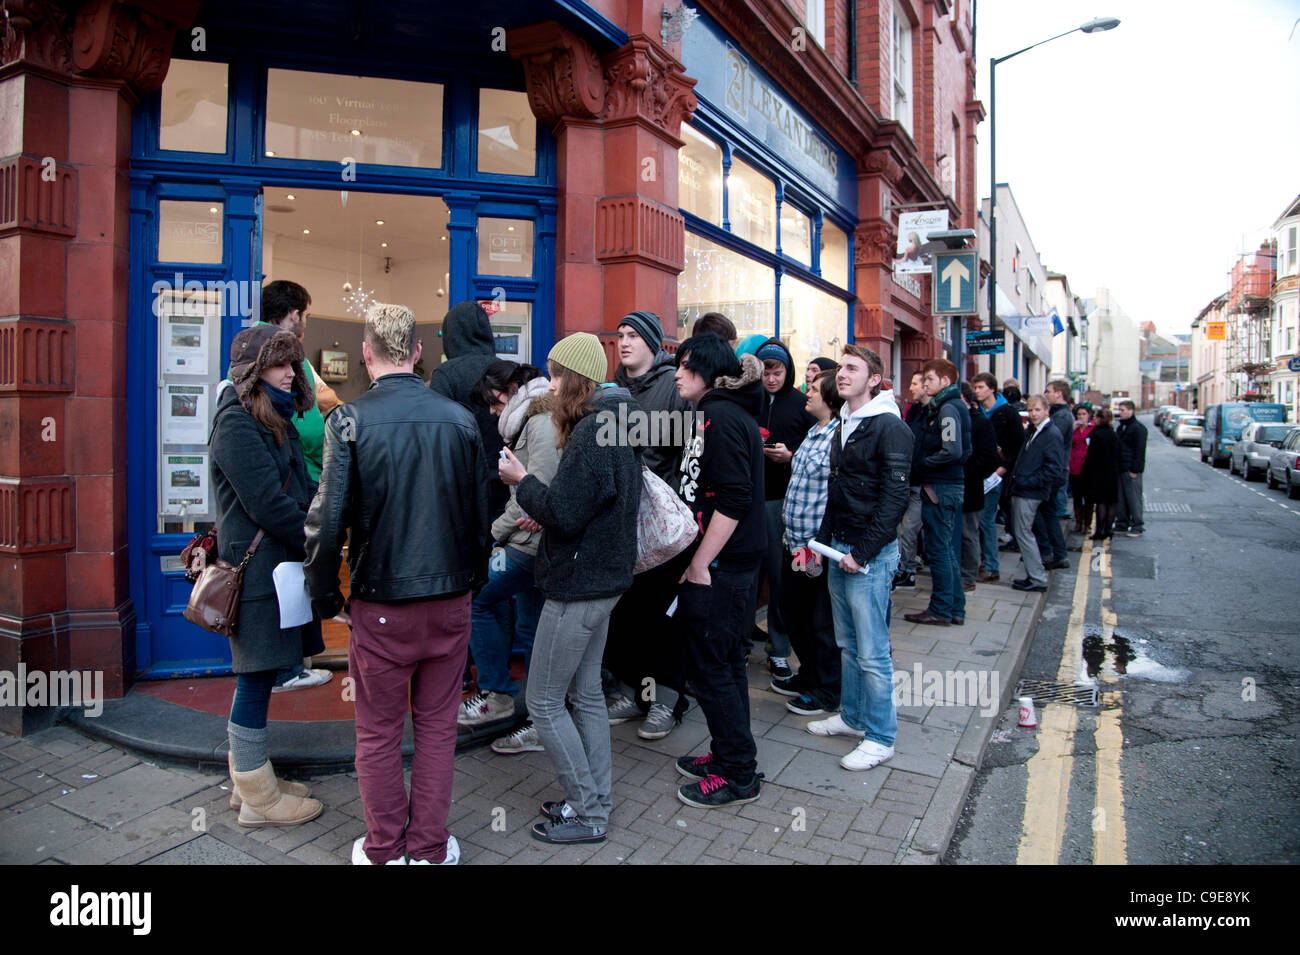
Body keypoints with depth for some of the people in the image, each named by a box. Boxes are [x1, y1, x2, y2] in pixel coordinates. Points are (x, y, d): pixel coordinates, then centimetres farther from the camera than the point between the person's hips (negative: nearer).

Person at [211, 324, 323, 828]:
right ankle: (258, 799, 15)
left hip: (278, 566, 10)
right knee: (255, 680, 1)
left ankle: (248, 779, 31)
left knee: (256, 678, 18)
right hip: (256, 569, -10)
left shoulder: (274, 421, 16)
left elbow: (303, 491, 14)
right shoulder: (237, 425, -14)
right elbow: (268, 506, -20)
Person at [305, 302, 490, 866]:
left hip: (381, 606, -2)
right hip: (450, 600, 3)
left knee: (378, 733, 14)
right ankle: (430, 849, 27)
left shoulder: (349, 421, -10)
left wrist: (325, 595, 3)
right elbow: (479, 513, 4)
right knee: (437, 728, 15)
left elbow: (327, 519, -12)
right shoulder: (459, 419, -2)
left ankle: (384, 850, 29)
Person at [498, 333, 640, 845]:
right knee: (587, 692, 18)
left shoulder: (591, 433, -20)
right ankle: (596, 799, 29)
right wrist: (542, 512, 10)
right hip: (602, 578, 10)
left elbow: (564, 515, -23)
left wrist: (522, 481, -10)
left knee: (543, 701, 2)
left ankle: (588, 813, 12)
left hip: (577, 587, -10)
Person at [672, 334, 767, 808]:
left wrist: (699, 564, -18)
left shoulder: (721, 416, -16)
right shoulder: (725, 413, 16)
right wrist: (698, 558, 18)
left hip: (717, 567, -10)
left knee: (711, 666, 1)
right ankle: (729, 754, 33)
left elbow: (734, 498, -23)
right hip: (730, 564, 10)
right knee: (725, 661, 18)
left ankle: (738, 775, 14)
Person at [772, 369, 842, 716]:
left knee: (823, 620, 5)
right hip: (795, 540, 9)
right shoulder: (812, 433, 12)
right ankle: (808, 675, 38)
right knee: (792, 610, 20)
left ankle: (827, 693, 22)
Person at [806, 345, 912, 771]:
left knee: (872, 652, 0)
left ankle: (880, 737, 13)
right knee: (847, 644, 17)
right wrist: (824, 540, 11)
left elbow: (894, 497, -16)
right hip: (839, 550, 8)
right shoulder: (843, 425, 14)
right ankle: (852, 716, 32)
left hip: (870, 554, -8)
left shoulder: (890, 428, -12)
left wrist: (863, 552, -17)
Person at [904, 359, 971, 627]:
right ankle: (955, 609, 22)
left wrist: (921, 464, -12)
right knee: (949, 550, 14)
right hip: (953, 485, 10)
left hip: (941, 487, -10)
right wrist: (921, 462, 8)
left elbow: (952, 451, -25)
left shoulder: (948, 408, -14)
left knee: (938, 550, -2)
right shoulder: (945, 406, 15)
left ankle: (941, 610, 7)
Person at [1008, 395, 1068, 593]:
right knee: (1024, 532, 15)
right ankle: (1034, 575, 25)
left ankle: (1038, 579, 2)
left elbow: (1054, 469, -19)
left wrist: (1027, 482, -18)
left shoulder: (1052, 435, -13)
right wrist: (1016, 479, 11)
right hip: (1021, 491, 10)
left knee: (1023, 533, -6)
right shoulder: (1033, 432, 16)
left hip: (1030, 493, -10)